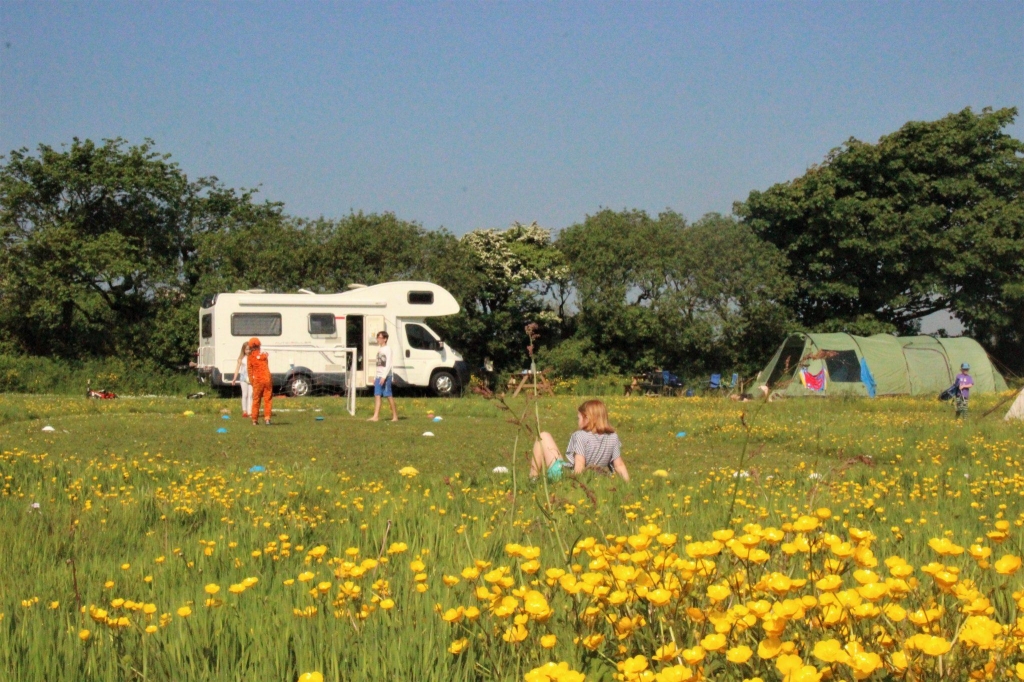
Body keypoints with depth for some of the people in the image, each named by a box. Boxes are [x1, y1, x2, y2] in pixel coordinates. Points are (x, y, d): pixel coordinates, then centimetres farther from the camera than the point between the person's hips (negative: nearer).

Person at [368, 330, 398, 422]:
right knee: (377, 395, 0)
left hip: (385, 376, -8)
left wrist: (384, 376, -20)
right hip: (378, 376, 8)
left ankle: (395, 416, 2)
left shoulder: (387, 349, -7)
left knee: (389, 396, -5)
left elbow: (389, 364, -14)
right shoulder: (379, 349, 17)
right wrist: (375, 377, 16)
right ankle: (376, 416, -5)